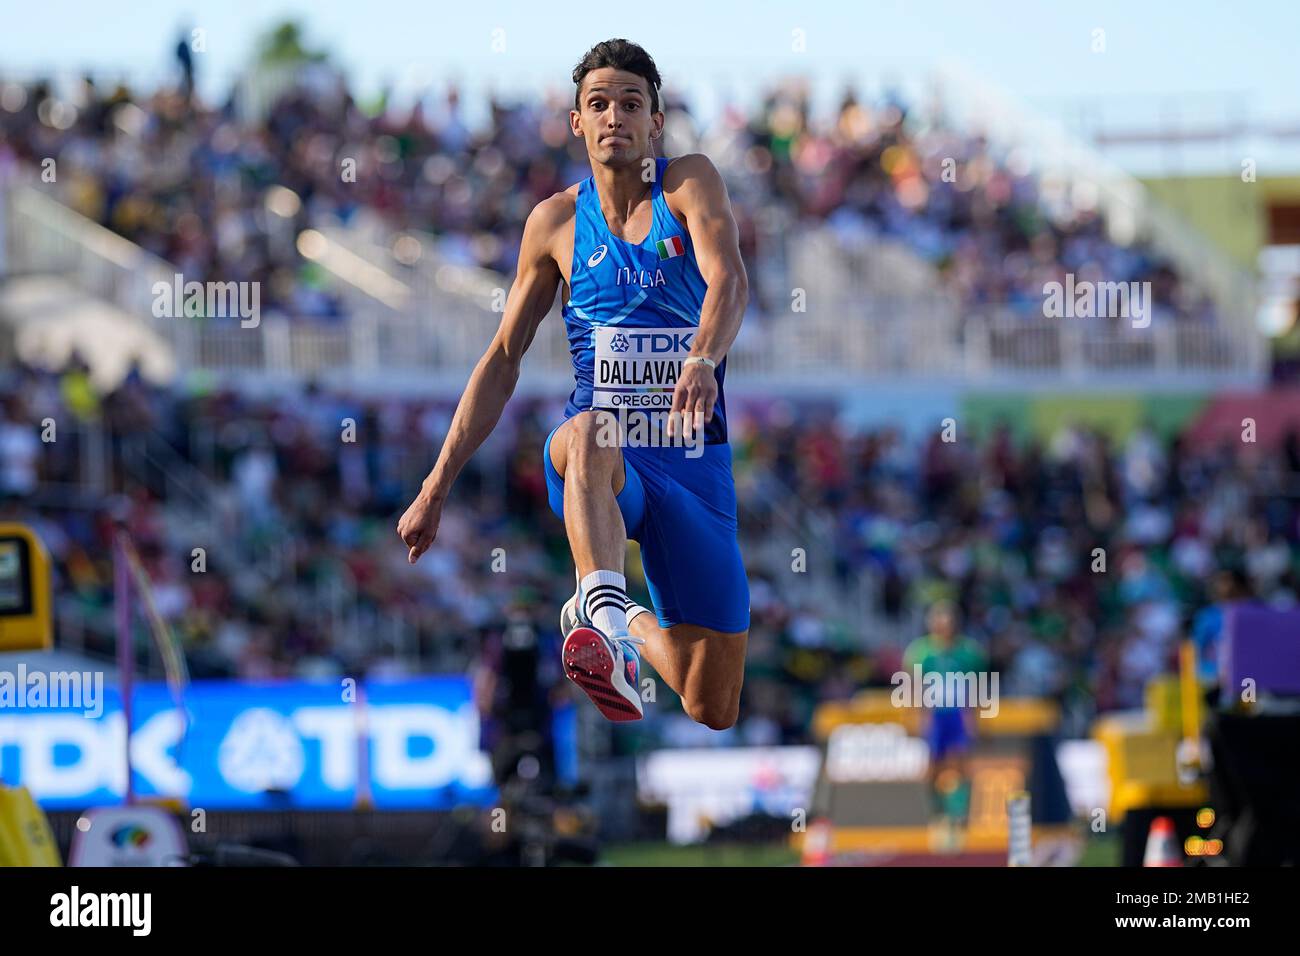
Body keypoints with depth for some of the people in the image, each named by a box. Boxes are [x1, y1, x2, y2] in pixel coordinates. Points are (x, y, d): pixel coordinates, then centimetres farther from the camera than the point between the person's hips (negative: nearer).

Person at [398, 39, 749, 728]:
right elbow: (502, 359, 14)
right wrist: (437, 485, 10)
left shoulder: (689, 184, 1)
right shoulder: (557, 221, 7)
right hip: (601, 463, 0)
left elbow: (728, 281, -18)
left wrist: (702, 360, -40)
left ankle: (629, 625, 37)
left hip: (694, 464, 0)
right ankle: (608, 627, -61)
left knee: (713, 714, 3)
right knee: (587, 436, -42)